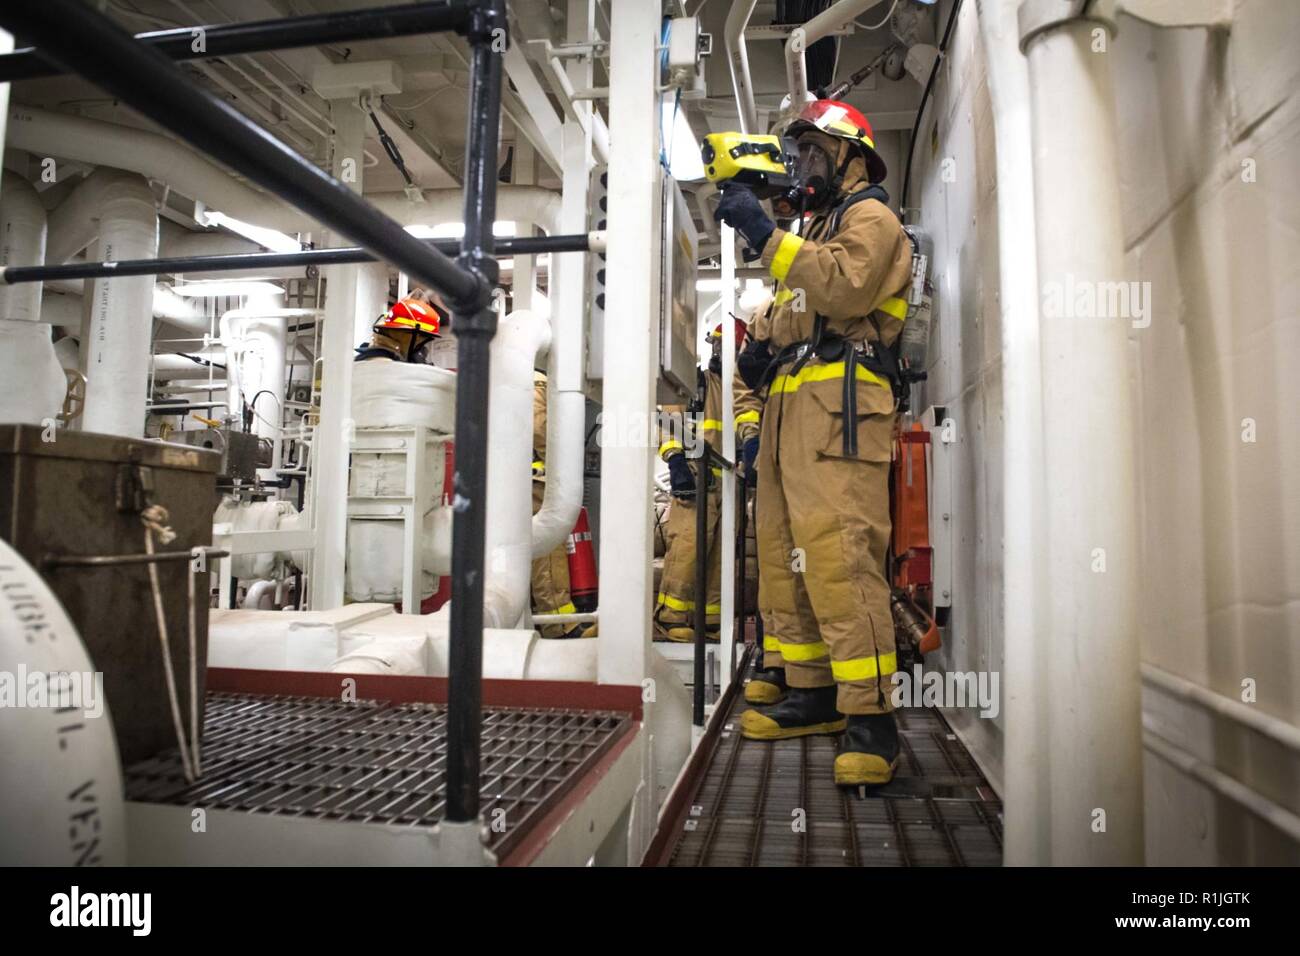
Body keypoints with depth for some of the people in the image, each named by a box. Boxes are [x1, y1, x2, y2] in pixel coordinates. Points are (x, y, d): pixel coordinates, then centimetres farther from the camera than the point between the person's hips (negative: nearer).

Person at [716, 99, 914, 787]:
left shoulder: (870, 218, 5)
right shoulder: (810, 228, 33)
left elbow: (842, 287, -16)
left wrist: (766, 234, -15)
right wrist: (761, 344, 8)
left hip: (839, 402, -9)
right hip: (789, 402, 10)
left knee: (837, 553, -19)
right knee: (783, 551, 5)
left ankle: (870, 717, -16)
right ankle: (809, 692, 12)